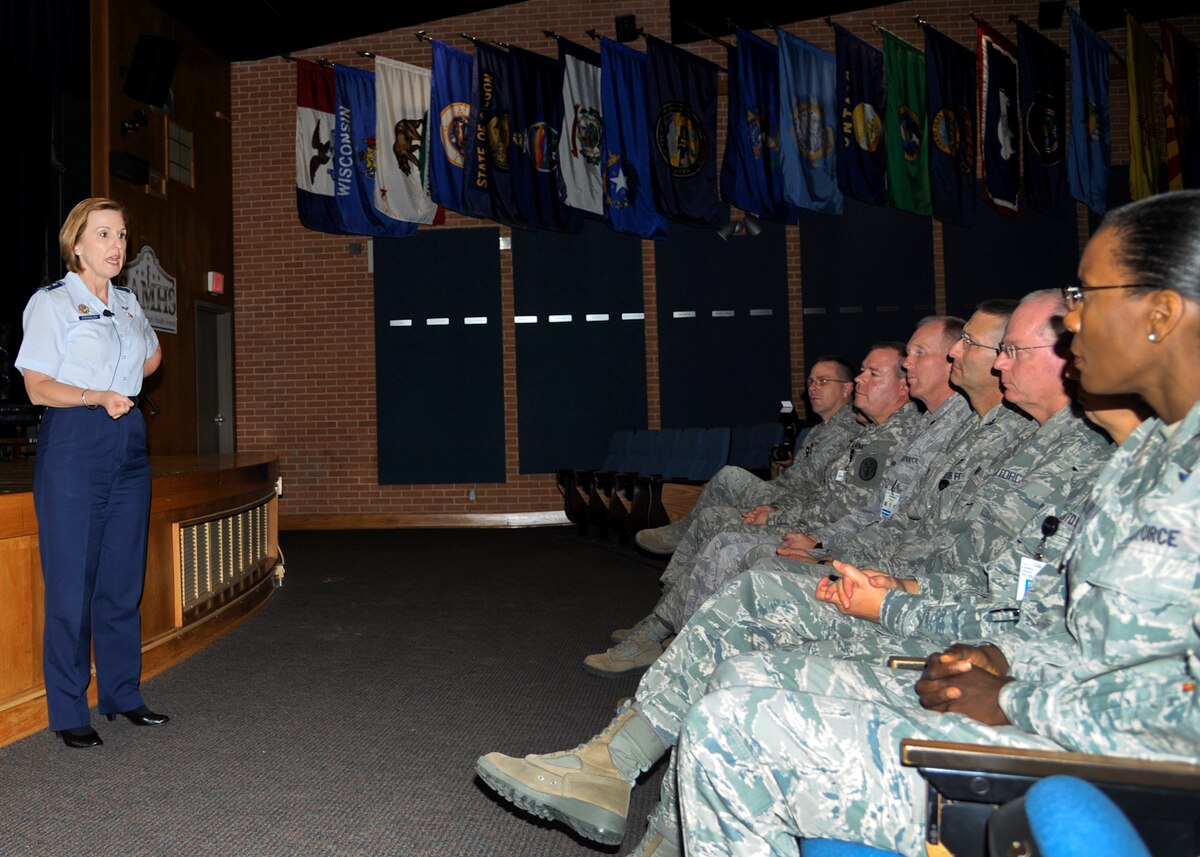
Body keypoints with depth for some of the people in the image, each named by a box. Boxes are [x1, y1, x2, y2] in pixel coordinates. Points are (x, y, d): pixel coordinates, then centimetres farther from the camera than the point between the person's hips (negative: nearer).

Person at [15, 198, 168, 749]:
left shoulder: (129, 303, 13)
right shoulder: (51, 303, -3)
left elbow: (151, 357, 30)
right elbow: (38, 388, -9)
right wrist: (97, 396, -23)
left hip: (129, 444, 6)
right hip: (72, 445, -6)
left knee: (124, 579, 10)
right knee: (71, 584, -3)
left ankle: (122, 694, 22)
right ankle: (68, 713, 8)